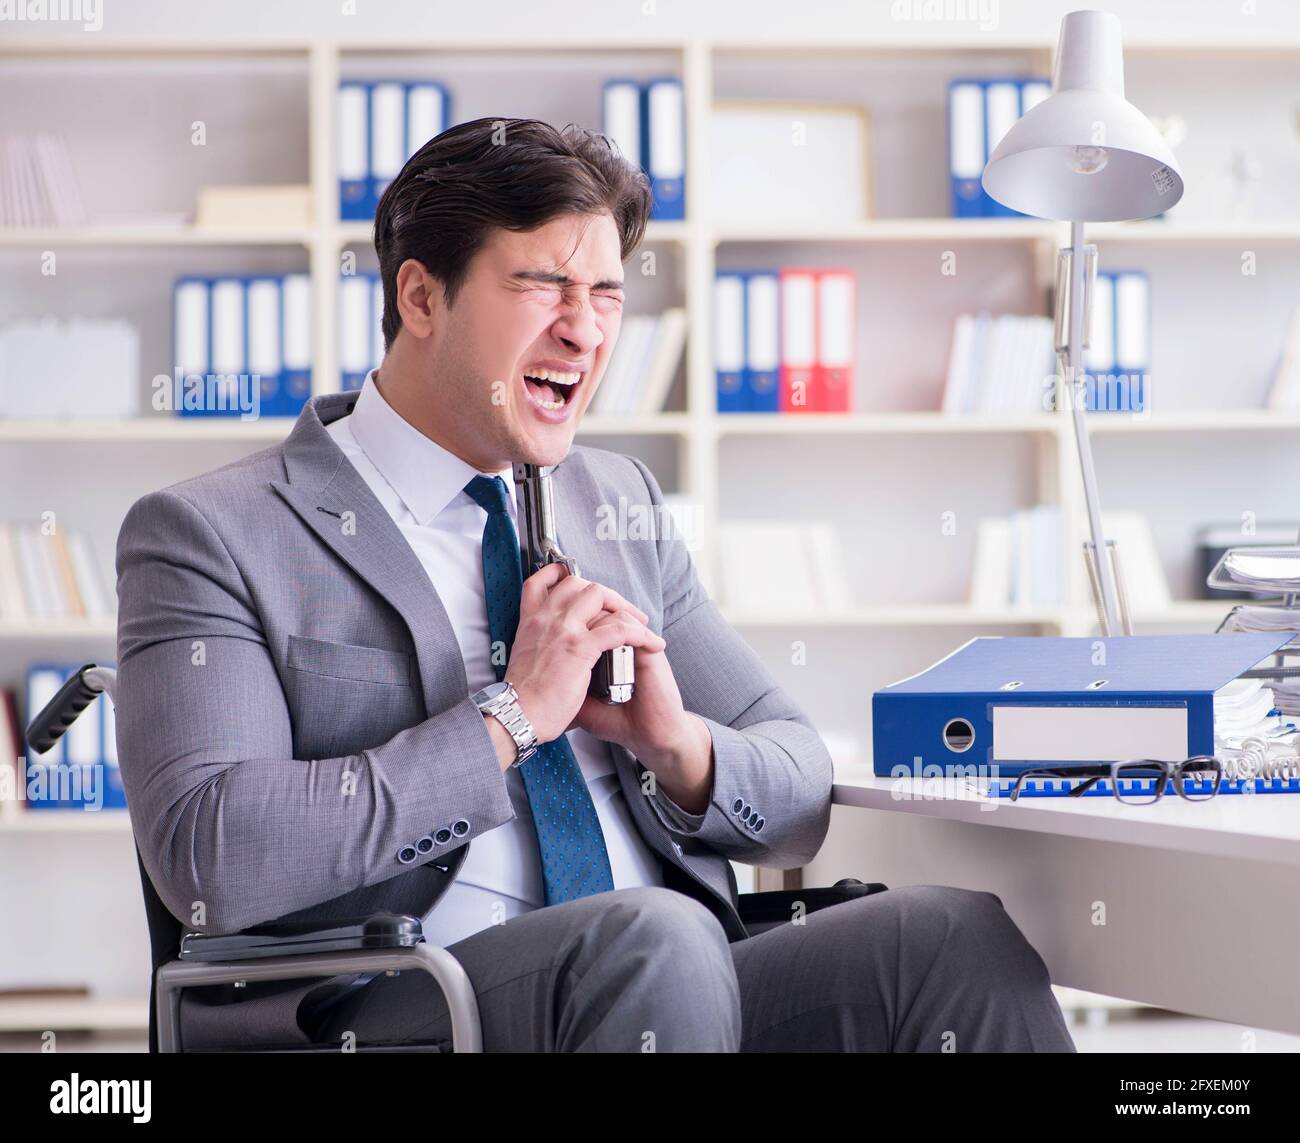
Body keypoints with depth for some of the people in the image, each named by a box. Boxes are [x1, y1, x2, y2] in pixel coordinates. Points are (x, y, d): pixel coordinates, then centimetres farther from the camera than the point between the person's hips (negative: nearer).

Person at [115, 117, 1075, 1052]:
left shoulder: (623, 504, 20)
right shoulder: (213, 536, 2)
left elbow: (799, 811, 20)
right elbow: (209, 860, -14)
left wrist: (677, 743, -3)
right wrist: (510, 717, -12)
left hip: (675, 986, 6)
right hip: (395, 1011, -6)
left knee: (960, 935, -21)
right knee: (656, 939, -36)